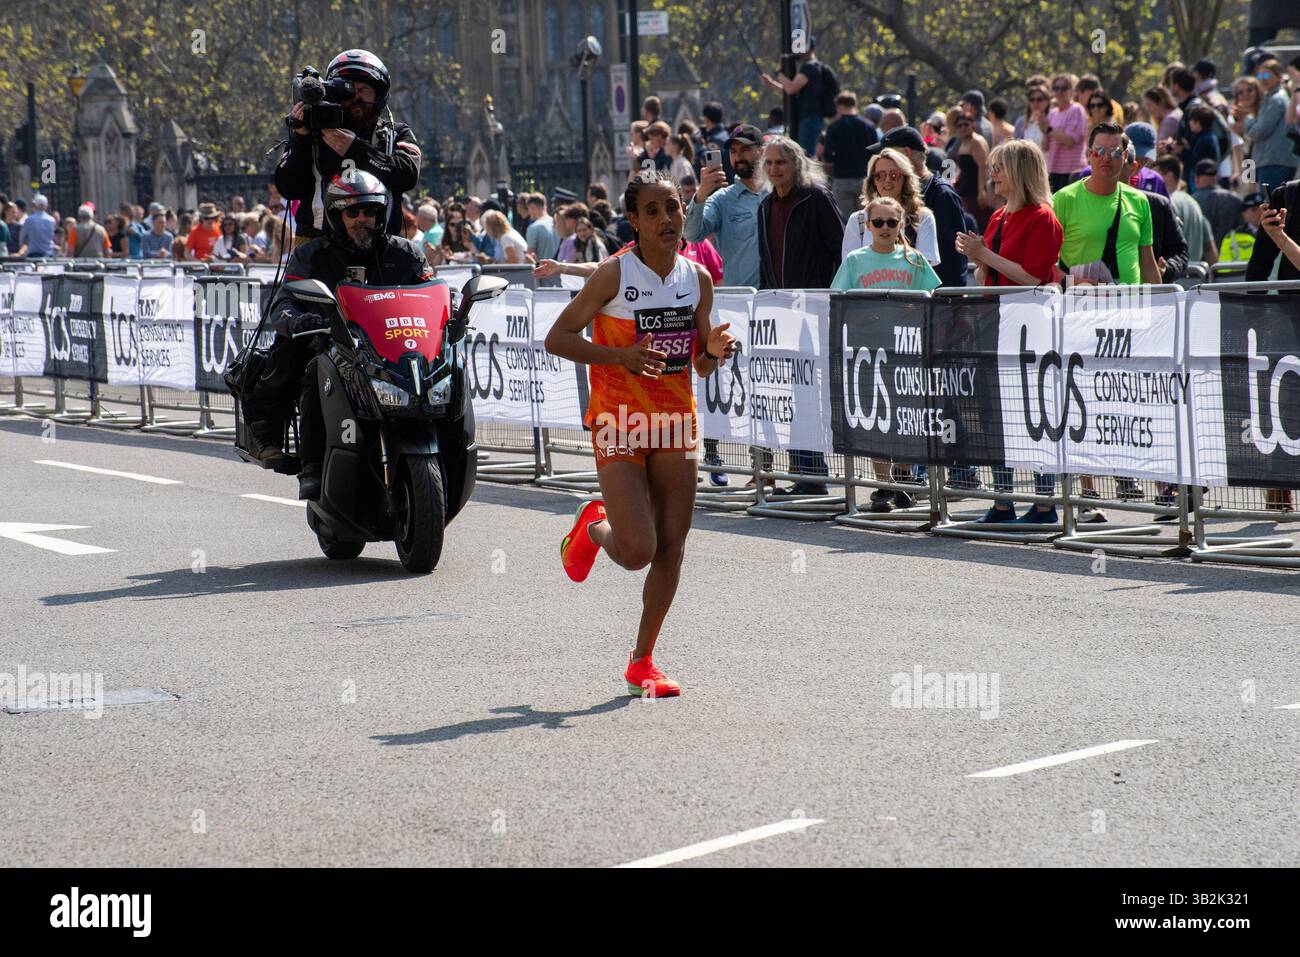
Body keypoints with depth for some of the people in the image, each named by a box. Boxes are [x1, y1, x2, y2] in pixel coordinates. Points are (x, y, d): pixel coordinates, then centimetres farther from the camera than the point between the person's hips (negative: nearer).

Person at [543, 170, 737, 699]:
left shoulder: (698, 279, 5)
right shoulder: (613, 274, -10)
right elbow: (556, 338, -10)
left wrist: (714, 352, -9)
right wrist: (622, 355, -22)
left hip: (676, 421, 5)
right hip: (620, 422, -5)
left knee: (671, 548, 4)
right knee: (637, 550, -14)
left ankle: (642, 661, 17)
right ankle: (593, 527, 22)